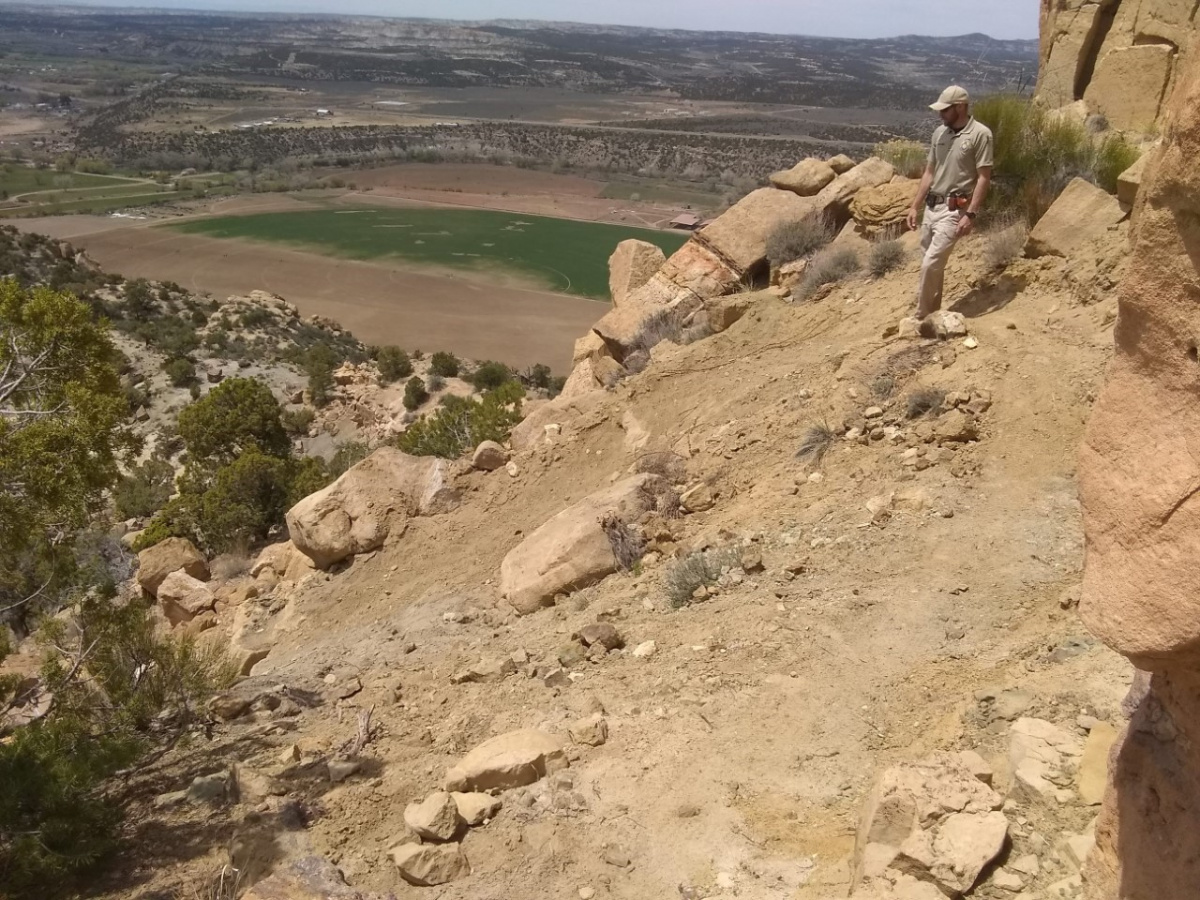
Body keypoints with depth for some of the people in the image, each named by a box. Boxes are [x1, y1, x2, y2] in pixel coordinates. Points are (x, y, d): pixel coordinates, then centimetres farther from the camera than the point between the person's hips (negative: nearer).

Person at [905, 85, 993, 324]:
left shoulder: (980, 134, -10)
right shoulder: (939, 132, 10)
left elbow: (984, 178, -12)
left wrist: (970, 214, -19)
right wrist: (915, 206, 12)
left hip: (955, 209, -7)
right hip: (932, 206, 7)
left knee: (930, 264, -13)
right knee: (934, 265, 13)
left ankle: (922, 319, -2)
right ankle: (932, 315, 24)